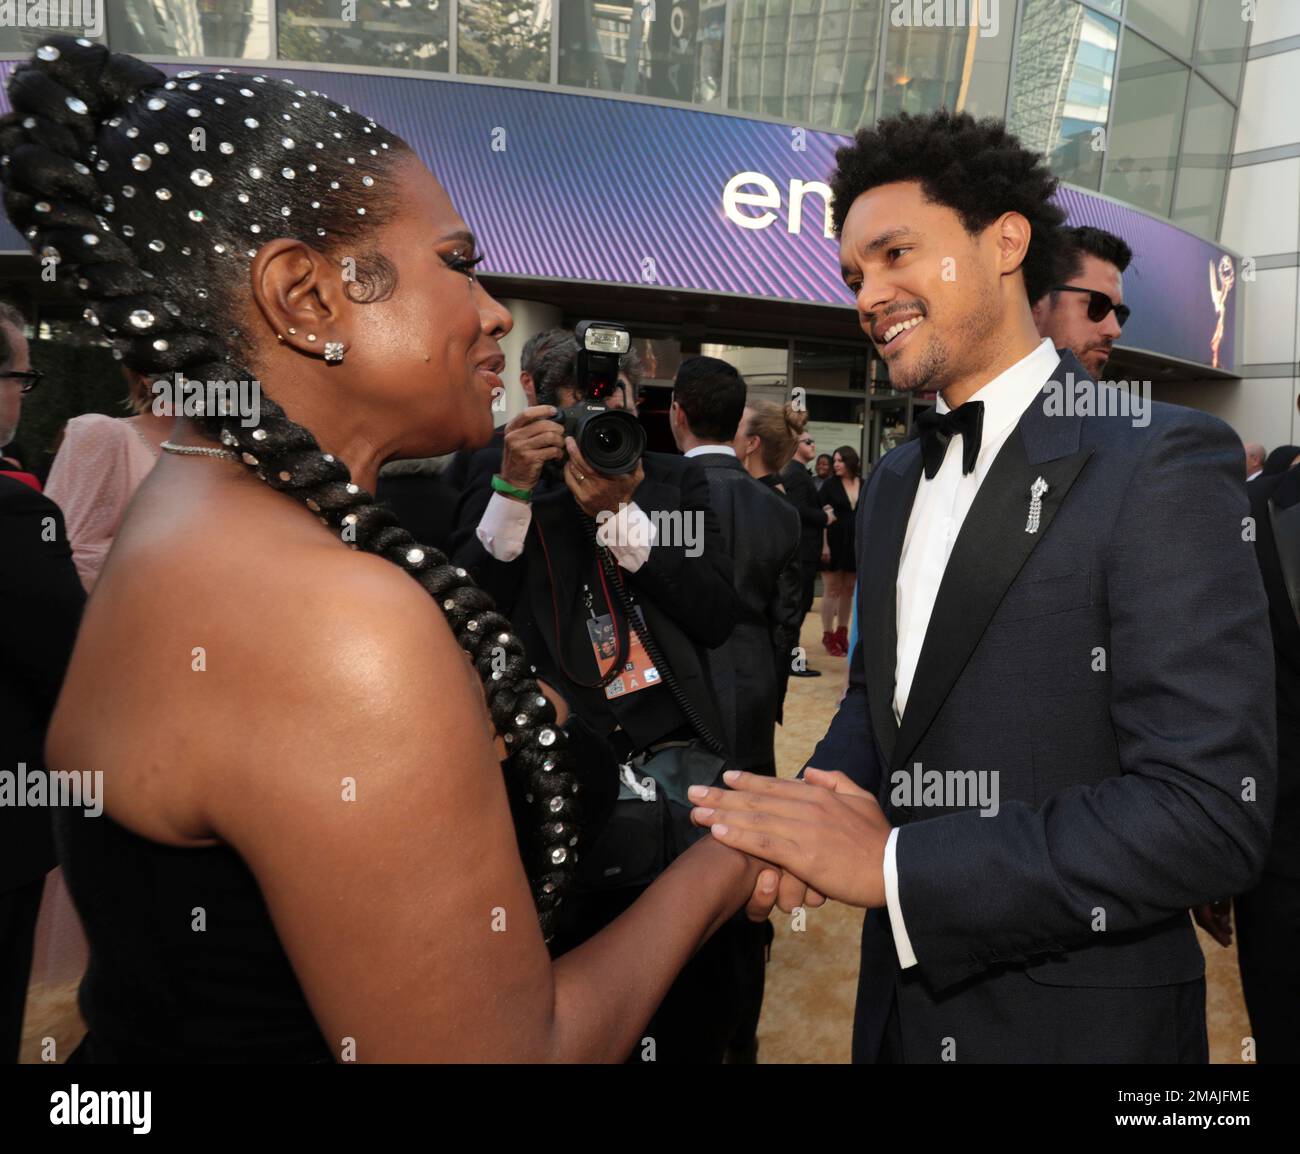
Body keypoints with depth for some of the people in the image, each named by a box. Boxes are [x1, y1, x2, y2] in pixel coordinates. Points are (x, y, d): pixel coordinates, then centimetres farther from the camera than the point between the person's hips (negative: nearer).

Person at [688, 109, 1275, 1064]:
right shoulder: (894, 483, 4)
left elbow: (1212, 811, -23)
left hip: (1077, 1018, -6)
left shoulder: (1162, 462, -18)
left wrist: (892, 863, -25)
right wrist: (832, 792, -10)